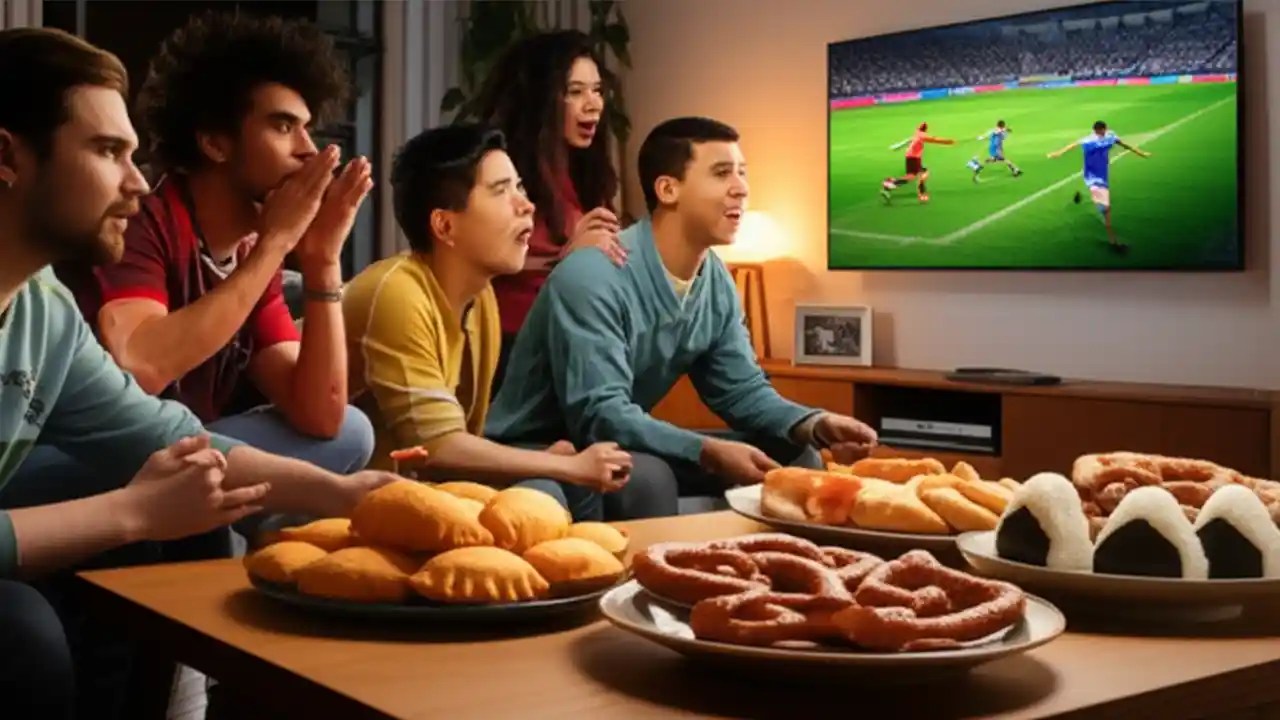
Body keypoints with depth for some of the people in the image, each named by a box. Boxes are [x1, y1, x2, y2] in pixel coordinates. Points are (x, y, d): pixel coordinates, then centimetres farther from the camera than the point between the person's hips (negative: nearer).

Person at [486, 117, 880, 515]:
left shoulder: (718, 283, 0)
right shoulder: (593, 277, -26)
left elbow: (742, 390, 5)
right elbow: (597, 416, -32)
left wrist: (816, 424, -14)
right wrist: (709, 453, -40)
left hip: (624, 448, 8)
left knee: (794, 457, 2)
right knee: (646, 477, -38)